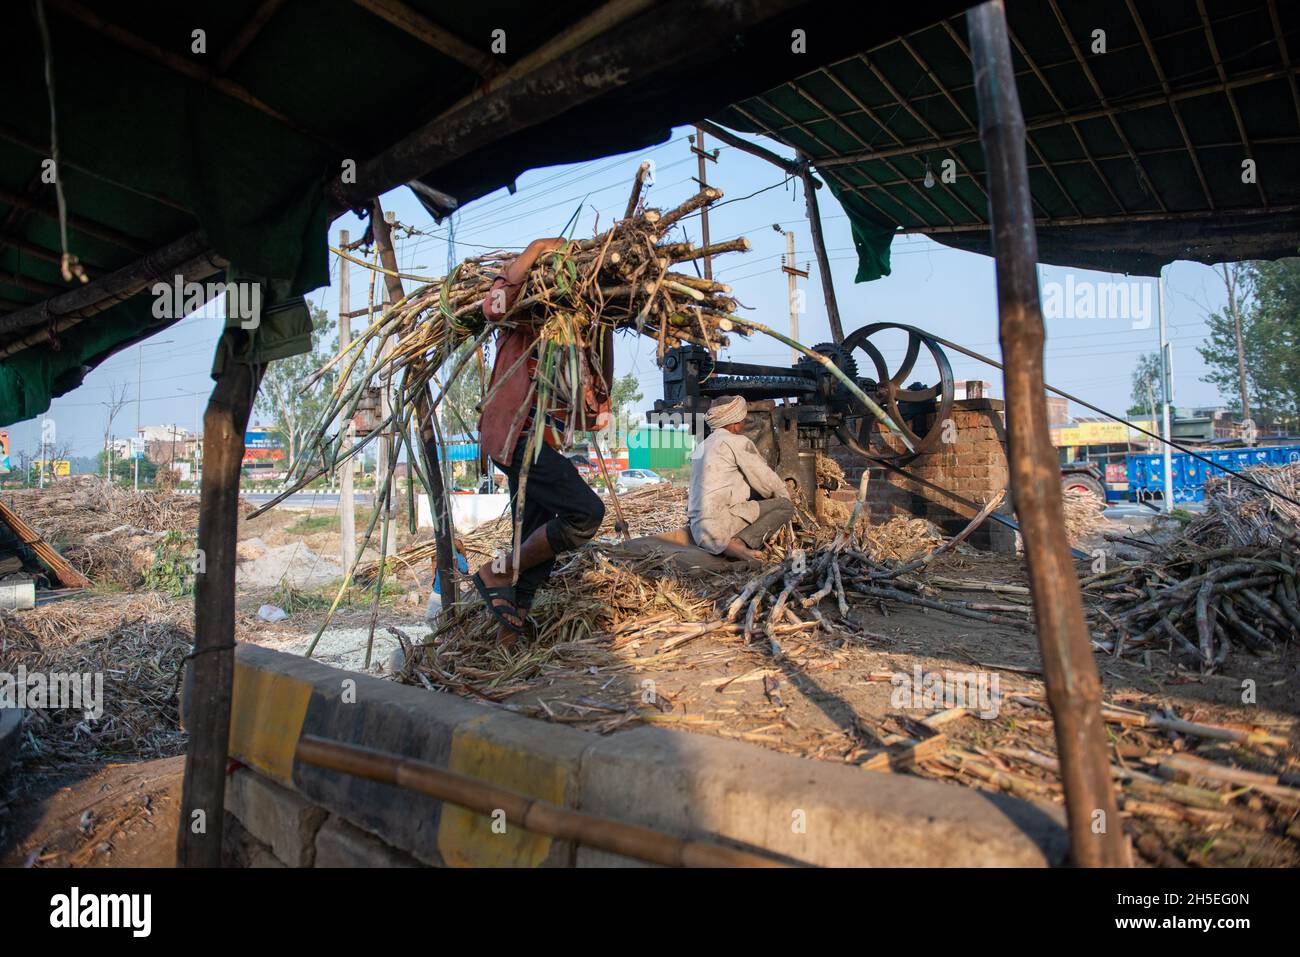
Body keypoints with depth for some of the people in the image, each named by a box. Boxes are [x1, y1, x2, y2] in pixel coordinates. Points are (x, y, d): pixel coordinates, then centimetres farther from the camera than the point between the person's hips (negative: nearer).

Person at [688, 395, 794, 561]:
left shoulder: (702, 447, 20)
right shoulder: (738, 442, -4)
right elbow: (765, 478, -1)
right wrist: (785, 495, 19)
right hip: (720, 525, -9)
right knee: (785, 506, -1)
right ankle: (740, 542, -16)